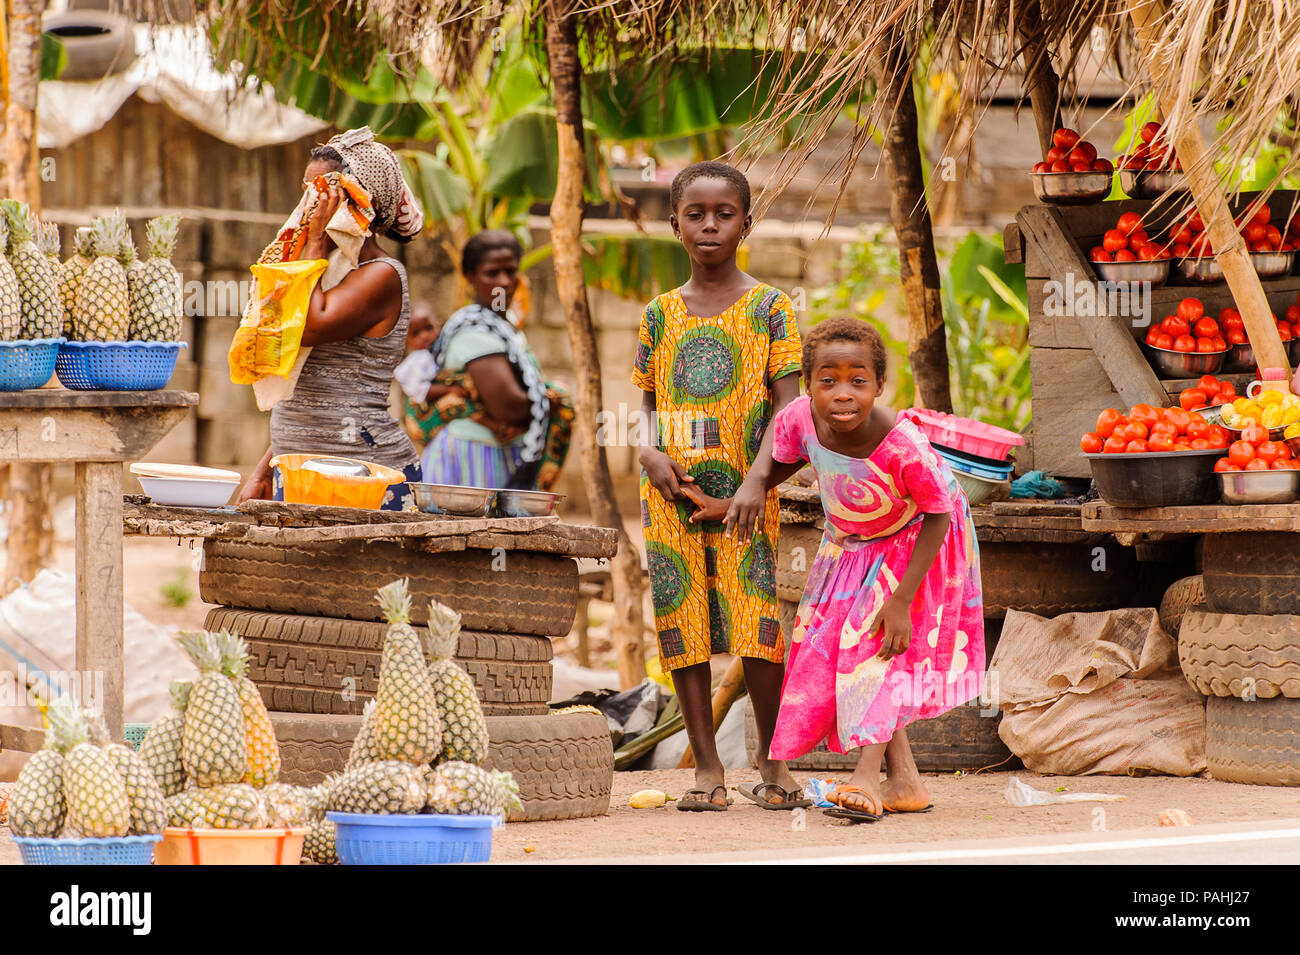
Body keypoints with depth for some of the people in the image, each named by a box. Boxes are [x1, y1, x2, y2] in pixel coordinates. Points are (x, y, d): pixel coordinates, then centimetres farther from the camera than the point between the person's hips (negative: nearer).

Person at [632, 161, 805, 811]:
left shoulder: (768, 308, 1)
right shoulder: (661, 314, 11)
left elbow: (787, 405, -4)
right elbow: (646, 401, 16)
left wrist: (757, 479, -18)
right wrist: (649, 452, -6)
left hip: (741, 490, -3)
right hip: (671, 490, 3)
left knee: (756, 627, -8)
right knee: (682, 623, 2)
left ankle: (772, 764, 5)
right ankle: (707, 767, 8)